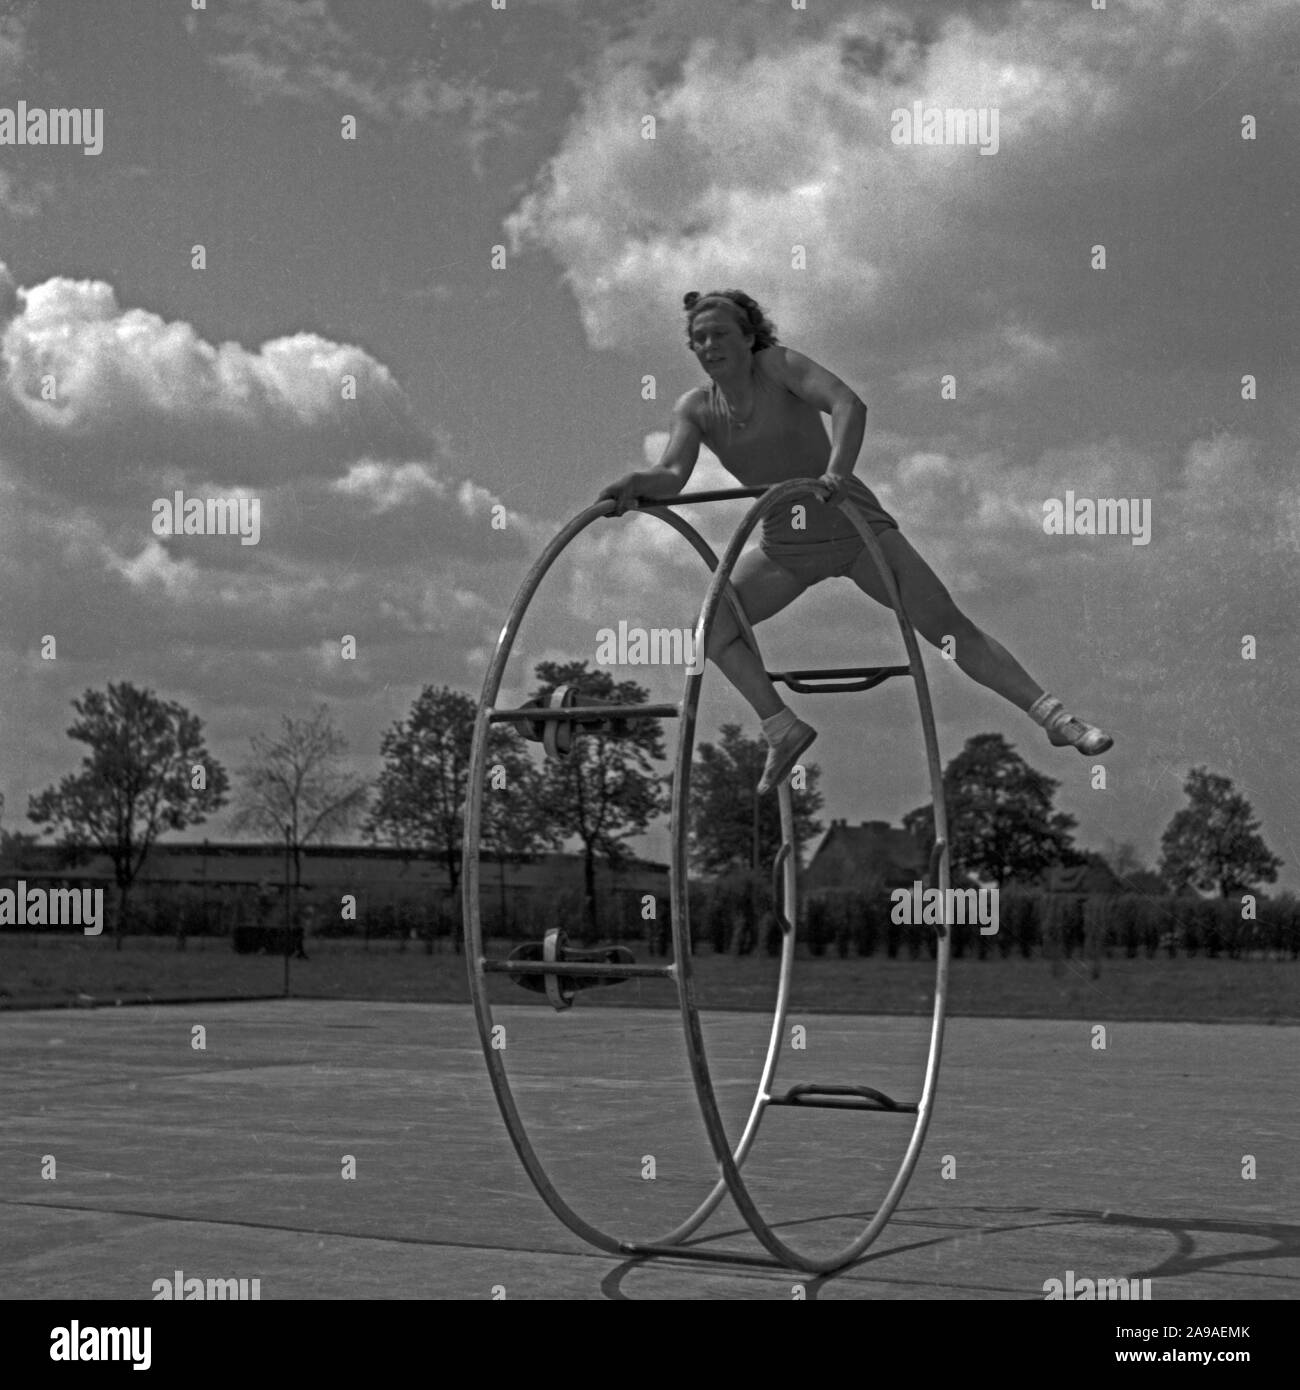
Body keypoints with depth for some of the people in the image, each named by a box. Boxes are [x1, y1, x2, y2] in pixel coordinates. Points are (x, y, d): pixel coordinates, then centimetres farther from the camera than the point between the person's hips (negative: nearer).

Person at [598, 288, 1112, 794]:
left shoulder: (778, 366, -15)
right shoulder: (695, 409, -4)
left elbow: (849, 404, -30)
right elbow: (673, 475, -18)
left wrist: (837, 470, -47)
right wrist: (636, 484, -41)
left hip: (855, 526, -4)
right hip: (785, 547, 4)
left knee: (948, 626, -7)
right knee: (713, 626, -11)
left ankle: (1054, 717, -3)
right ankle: (784, 731, 5)